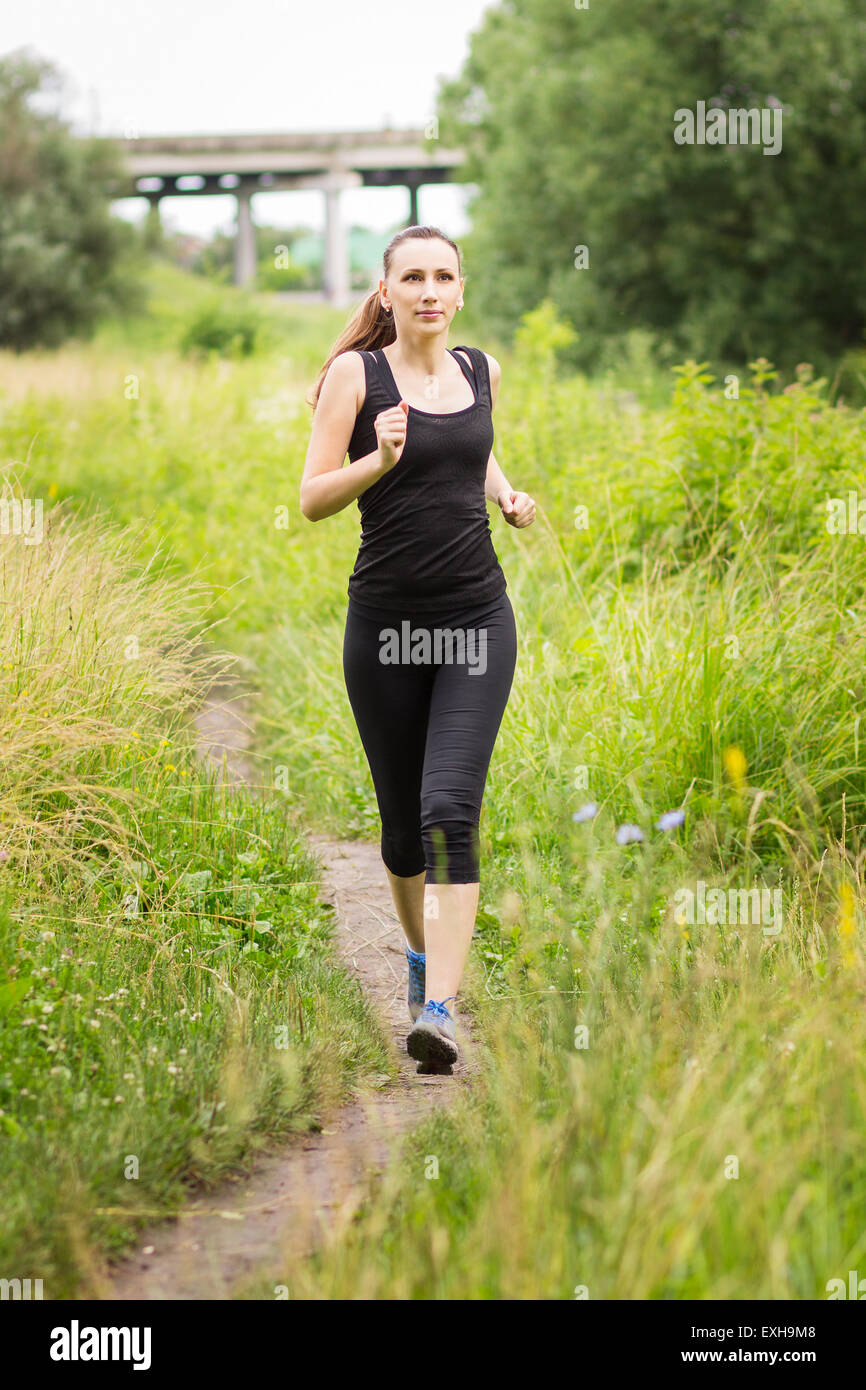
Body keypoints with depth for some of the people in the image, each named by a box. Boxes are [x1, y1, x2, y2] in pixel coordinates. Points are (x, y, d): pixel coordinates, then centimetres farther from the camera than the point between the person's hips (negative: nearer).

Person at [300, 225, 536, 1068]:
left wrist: (508, 498, 8)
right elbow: (311, 500, -7)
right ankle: (420, 953, 39)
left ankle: (439, 1008, -17)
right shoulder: (357, 373, -4)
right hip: (385, 619, -1)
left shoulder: (480, 370, 7)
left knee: (451, 812, -13)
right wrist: (381, 459, -24)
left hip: (476, 617, 1)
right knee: (403, 819, 11)